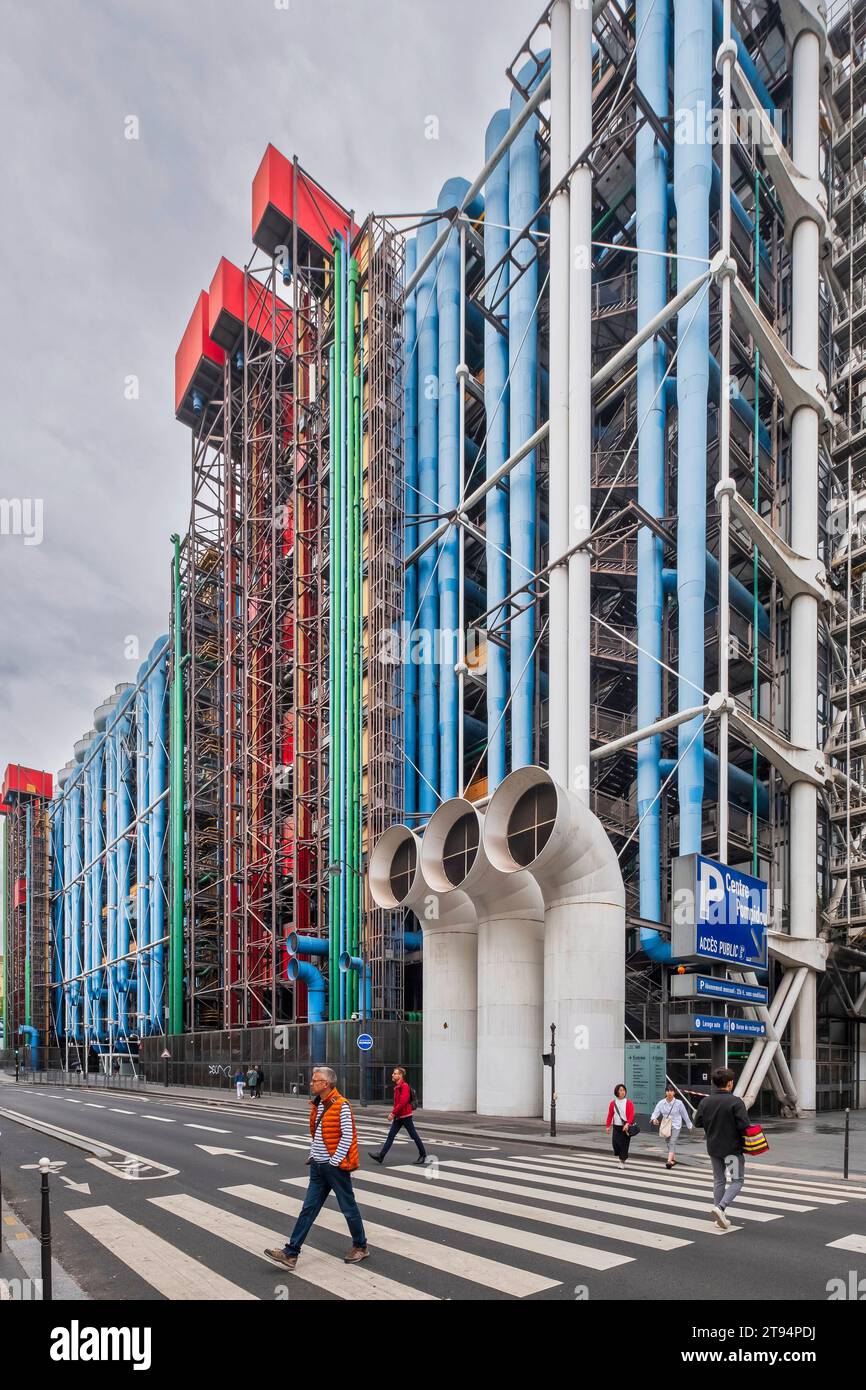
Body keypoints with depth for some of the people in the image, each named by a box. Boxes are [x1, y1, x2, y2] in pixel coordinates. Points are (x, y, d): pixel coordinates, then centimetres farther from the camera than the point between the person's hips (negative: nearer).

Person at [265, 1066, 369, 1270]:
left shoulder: (341, 1105, -16)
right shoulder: (316, 1105, 9)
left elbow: (347, 1136, -18)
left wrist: (335, 1161, -16)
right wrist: (312, 1154, 12)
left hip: (335, 1167, -8)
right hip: (318, 1167, 8)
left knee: (348, 1208, 6)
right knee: (308, 1209, 6)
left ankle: (360, 1247, 23)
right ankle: (290, 1253, 6)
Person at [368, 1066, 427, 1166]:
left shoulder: (404, 1086, -16)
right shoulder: (397, 1087, 13)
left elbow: (403, 1102, -24)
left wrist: (393, 1113, -22)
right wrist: (393, 1112, 10)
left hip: (405, 1116, -9)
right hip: (398, 1117, 9)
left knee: (413, 1135, 3)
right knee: (390, 1135, 3)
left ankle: (423, 1155, 16)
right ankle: (380, 1156, 0)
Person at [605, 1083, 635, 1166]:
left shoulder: (628, 1103, -2)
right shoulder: (613, 1103, 5)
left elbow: (631, 1115, -10)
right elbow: (610, 1115, 8)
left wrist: (627, 1124, -23)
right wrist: (608, 1126, 3)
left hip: (625, 1128, -2)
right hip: (616, 1127, 2)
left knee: (624, 1144, -2)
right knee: (615, 1143, -6)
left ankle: (622, 1161, 13)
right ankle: (619, 1155, 24)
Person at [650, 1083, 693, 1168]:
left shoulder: (678, 1103, -6)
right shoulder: (661, 1103, -2)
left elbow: (685, 1114, 4)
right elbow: (655, 1112, -7)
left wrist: (689, 1125, 13)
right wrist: (654, 1119, -29)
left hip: (675, 1126, -4)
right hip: (665, 1126, 4)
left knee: (672, 1143, -17)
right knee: (668, 1143, 12)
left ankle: (669, 1161, -26)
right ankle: (673, 1159, 31)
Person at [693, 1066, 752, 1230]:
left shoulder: (705, 1102, -1)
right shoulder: (735, 1102, -17)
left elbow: (698, 1122, 5)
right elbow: (744, 1126, -21)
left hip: (713, 1148, 5)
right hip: (732, 1149, -5)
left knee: (719, 1180, 16)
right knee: (737, 1180, 5)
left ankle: (720, 1217, 17)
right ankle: (720, 1207, -14)